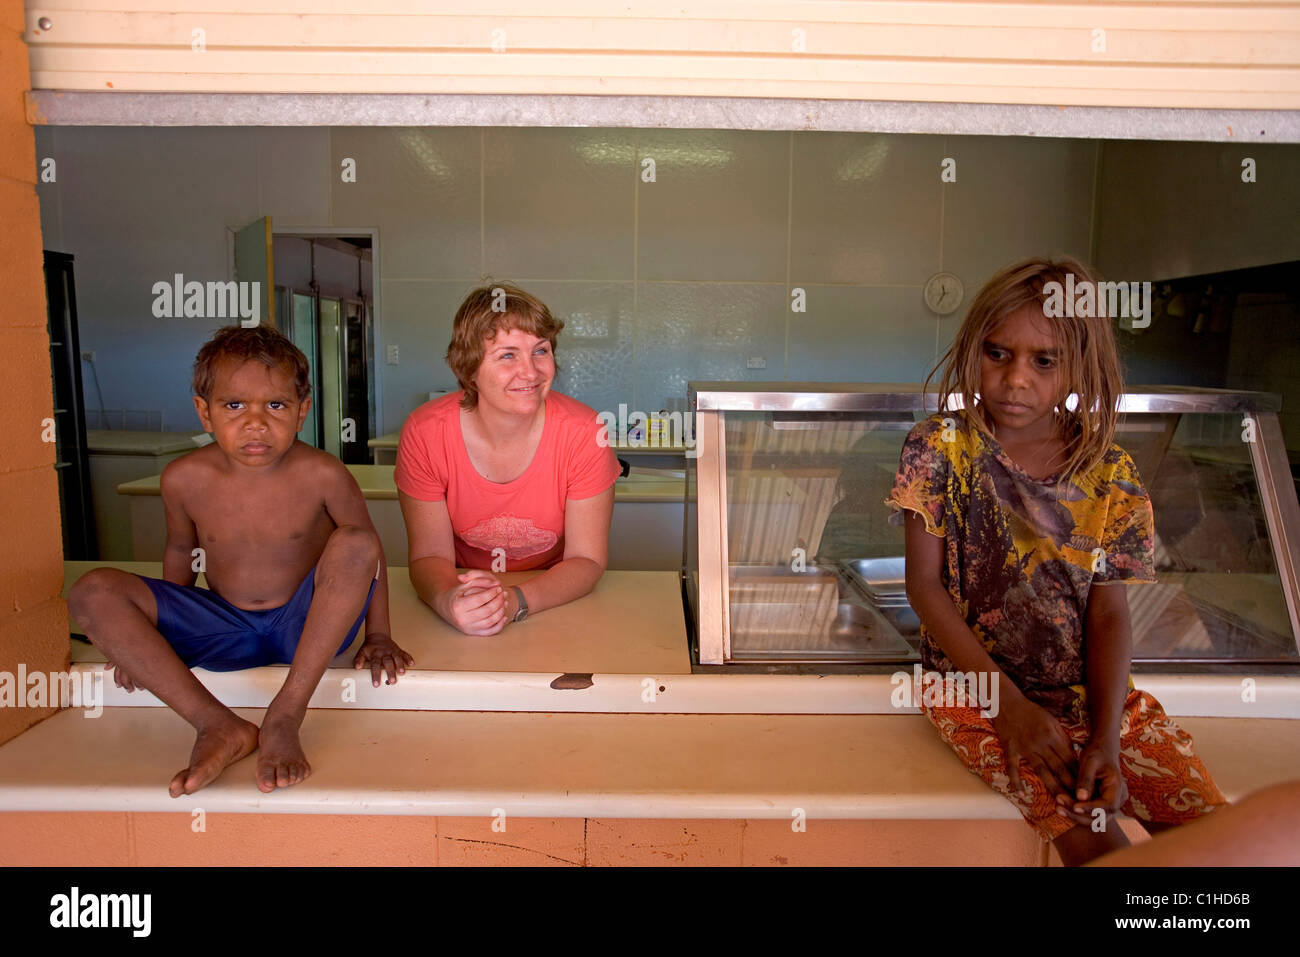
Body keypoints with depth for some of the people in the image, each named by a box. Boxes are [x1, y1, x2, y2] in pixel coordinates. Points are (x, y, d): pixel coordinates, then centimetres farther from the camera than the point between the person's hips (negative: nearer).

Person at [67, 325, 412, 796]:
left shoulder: (321, 474, -18)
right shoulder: (185, 479, -9)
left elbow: (366, 548, -6)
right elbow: (180, 550, 9)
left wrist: (378, 635, -6)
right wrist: (147, 637, 9)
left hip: (307, 627, -3)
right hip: (223, 630, 3)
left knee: (354, 542, -32)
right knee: (92, 593, -16)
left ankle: (286, 714, -30)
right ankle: (217, 723, -25)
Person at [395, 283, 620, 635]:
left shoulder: (584, 433, -18)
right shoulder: (424, 434, -15)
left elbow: (586, 560, -15)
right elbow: (430, 555, -10)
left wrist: (515, 602, -32)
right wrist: (448, 602, -32)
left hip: (558, 604, 0)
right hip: (466, 588, 1)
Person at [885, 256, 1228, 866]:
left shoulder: (1111, 475, -1)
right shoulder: (941, 447, -8)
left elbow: (1109, 613, -1)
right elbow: (925, 584, -9)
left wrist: (1107, 735, -15)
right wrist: (1009, 702, -15)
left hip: (1091, 690, 4)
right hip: (976, 683, -3)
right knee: (1090, 830, -23)